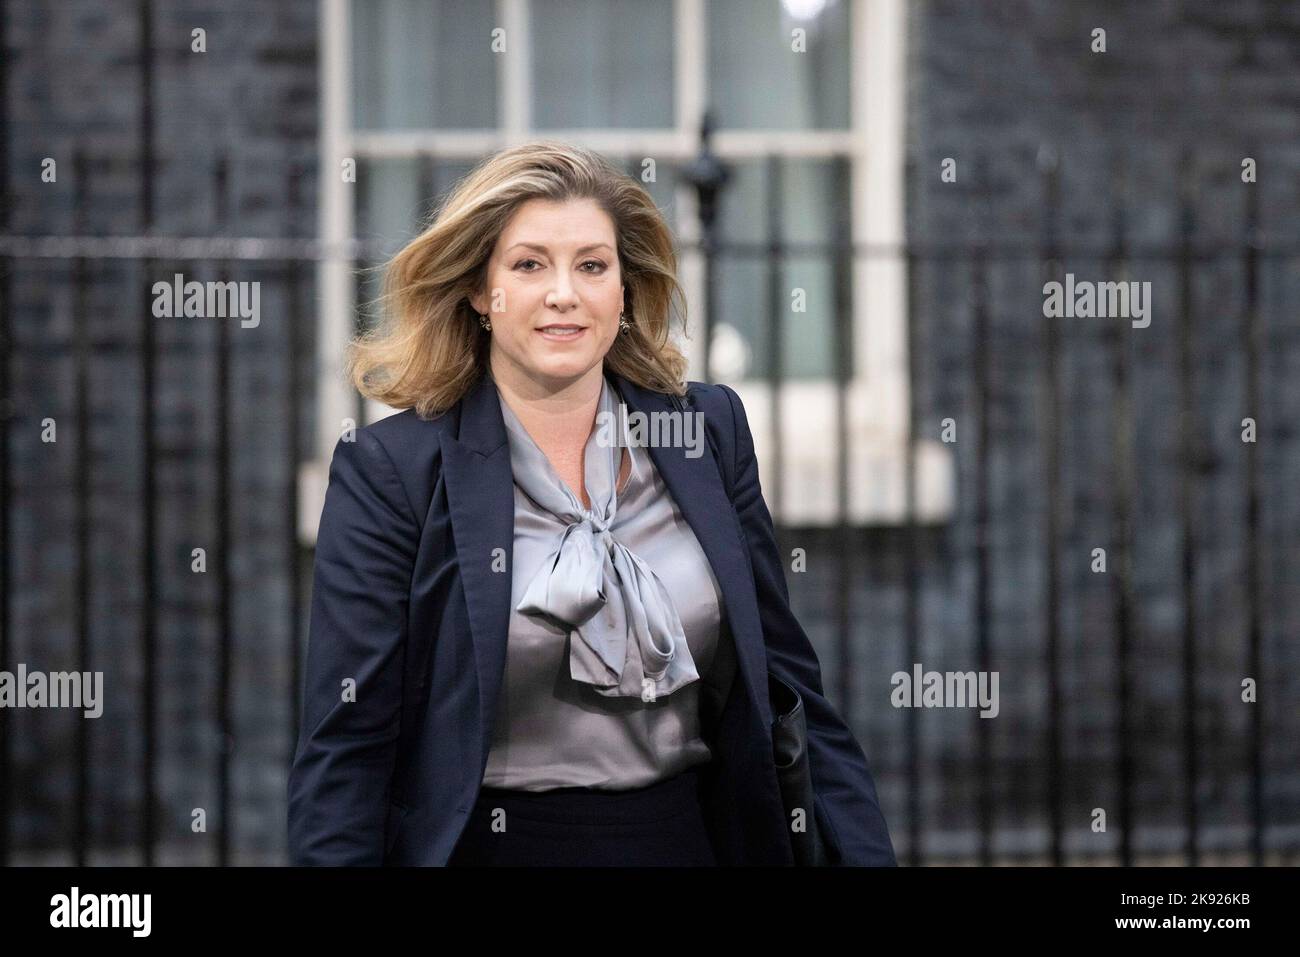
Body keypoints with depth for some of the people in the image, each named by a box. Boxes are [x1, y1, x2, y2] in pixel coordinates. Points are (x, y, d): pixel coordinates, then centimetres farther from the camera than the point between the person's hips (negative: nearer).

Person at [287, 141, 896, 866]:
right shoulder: (391, 471, -9)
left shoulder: (711, 432, 1)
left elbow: (787, 682, 4)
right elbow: (344, 749, -10)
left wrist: (866, 852, -3)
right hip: (484, 845, -3)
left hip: (691, 840, 3)